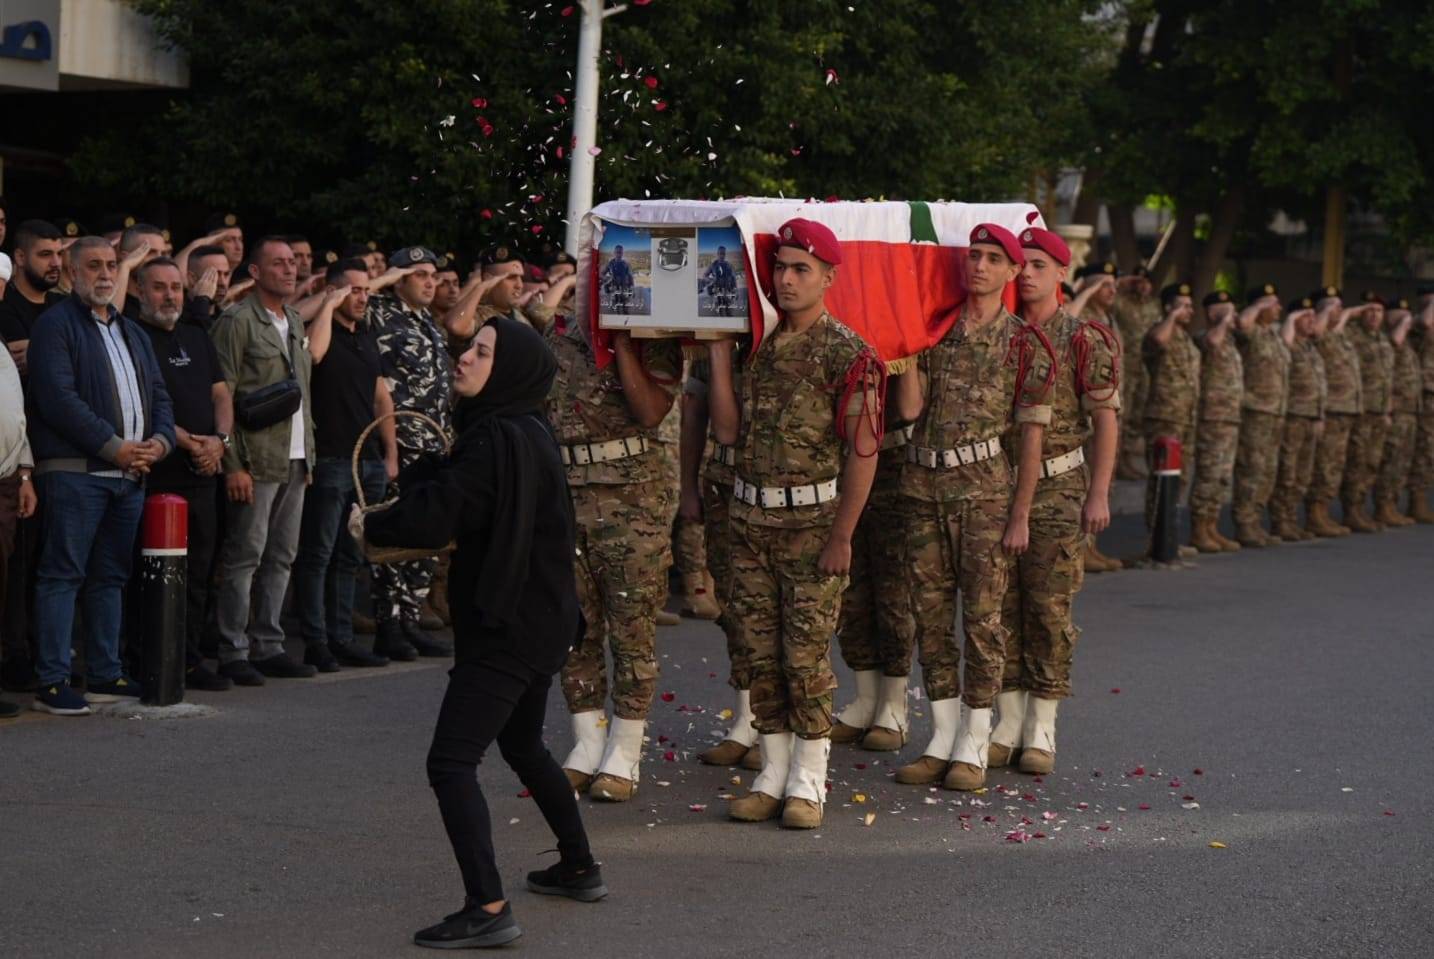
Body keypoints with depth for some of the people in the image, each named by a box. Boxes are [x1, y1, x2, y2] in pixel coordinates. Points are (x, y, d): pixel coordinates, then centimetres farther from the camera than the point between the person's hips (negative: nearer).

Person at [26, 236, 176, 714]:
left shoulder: (132, 333, 22)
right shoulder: (56, 325, -3)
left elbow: (158, 395, 21)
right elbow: (58, 399, -14)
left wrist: (159, 441, -1)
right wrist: (114, 446, -15)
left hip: (129, 473, 8)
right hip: (75, 472, -7)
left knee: (110, 577, 11)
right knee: (63, 574, -7)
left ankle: (105, 675, 16)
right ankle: (52, 683, -8)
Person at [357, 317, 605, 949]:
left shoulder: (499, 439, -21)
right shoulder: (527, 433, 11)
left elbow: (435, 518, -25)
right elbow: (452, 488, 17)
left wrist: (370, 524, -8)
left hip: (505, 629, -10)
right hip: (542, 619, 10)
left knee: (451, 762, -12)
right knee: (522, 745, 27)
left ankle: (488, 909, -18)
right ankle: (579, 869, 38)